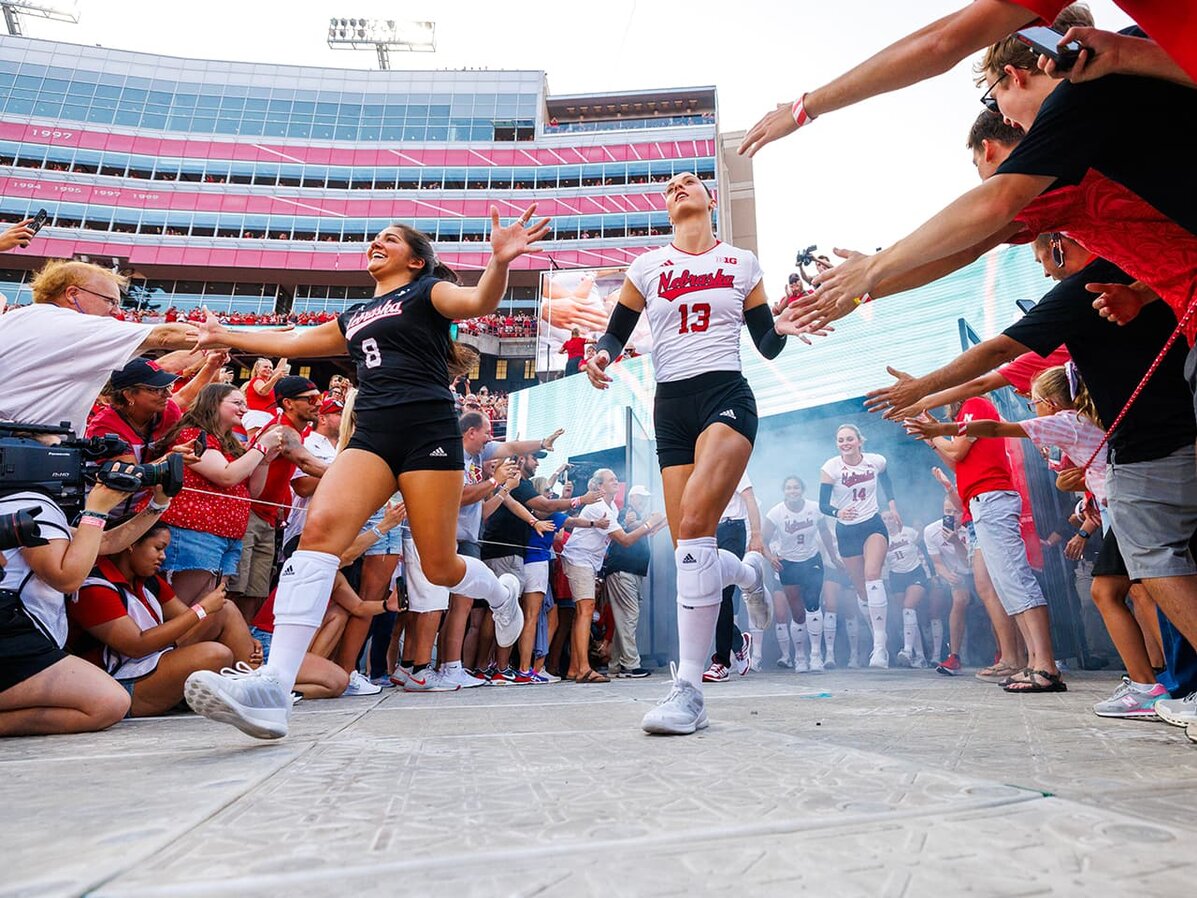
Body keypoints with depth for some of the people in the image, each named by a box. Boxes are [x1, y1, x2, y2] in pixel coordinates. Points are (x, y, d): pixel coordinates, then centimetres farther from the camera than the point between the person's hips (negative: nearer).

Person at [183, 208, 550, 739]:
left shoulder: (426, 292, 10)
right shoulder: (355, 317, 28)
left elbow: (479, 302, -11)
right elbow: (292, 342, 40)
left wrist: (499, 262, -31)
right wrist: (225, 337, 45)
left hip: (428, 430, -5)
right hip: (371, 434, 5)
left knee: (439, 567, -4)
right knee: (320, 527, -22)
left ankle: (500, 592, 32)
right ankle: (273, 686, -30)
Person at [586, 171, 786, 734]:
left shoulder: (741, 263, 14)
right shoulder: (646, 267, 16)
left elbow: (769, 344, 15)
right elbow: (616, 332, 16)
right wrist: (601, 353, -6)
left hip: (726, 395, -3)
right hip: (670, 407, 3)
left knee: (694, 523, -26)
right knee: (689, 547, -3)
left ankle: (689, 689, -20)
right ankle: (748, 572, 35)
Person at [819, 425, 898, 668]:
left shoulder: (876, 461, -4)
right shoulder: (830, 468, -10)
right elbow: (823, 504, -13)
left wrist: (892, 504, 10)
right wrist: (838, 512, -33)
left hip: (873, 525, -1)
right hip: (846, 531, 1)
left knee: (872, 574, -23)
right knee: (861, 588, 6)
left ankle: (880, 646, -24)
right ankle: (879, 642, 26)